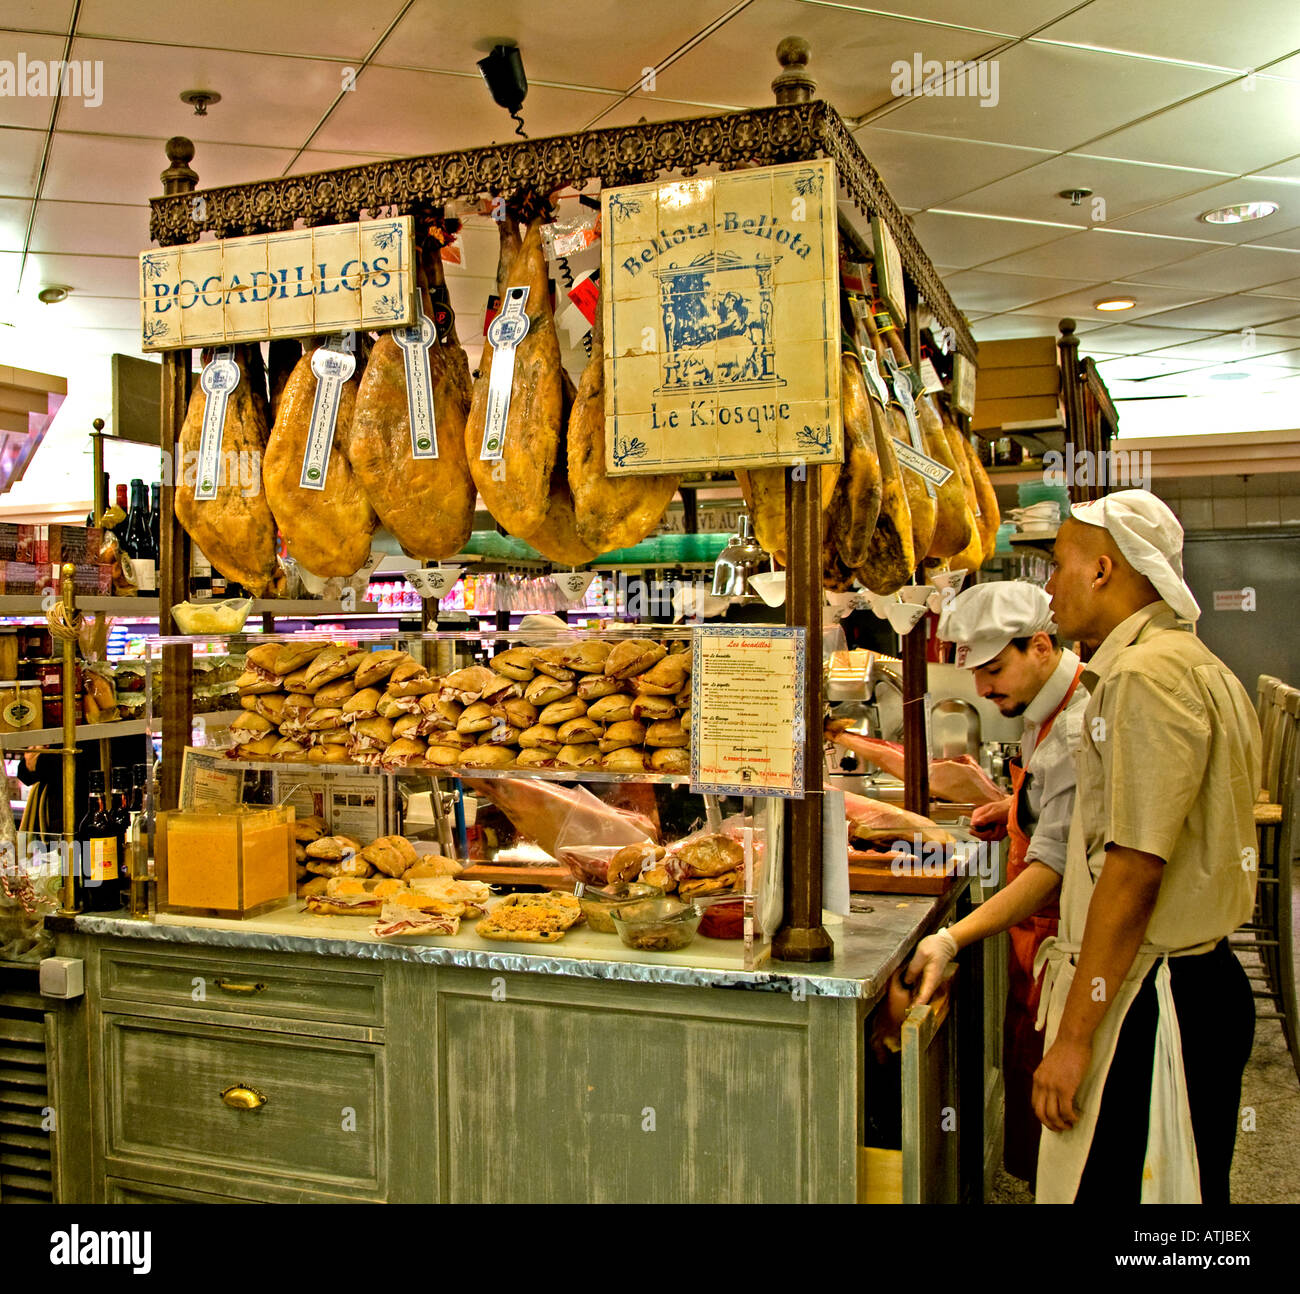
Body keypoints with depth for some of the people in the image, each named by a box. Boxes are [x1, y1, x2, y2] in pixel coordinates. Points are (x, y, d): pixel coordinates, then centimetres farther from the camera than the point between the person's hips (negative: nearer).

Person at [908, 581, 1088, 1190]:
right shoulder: (1047, 708, 7)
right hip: (1035, 933, 9)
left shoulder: (1081, 728, -24)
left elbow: (1053, 867, -30)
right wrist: (1016, 809, 9)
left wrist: (952, 939, -36)